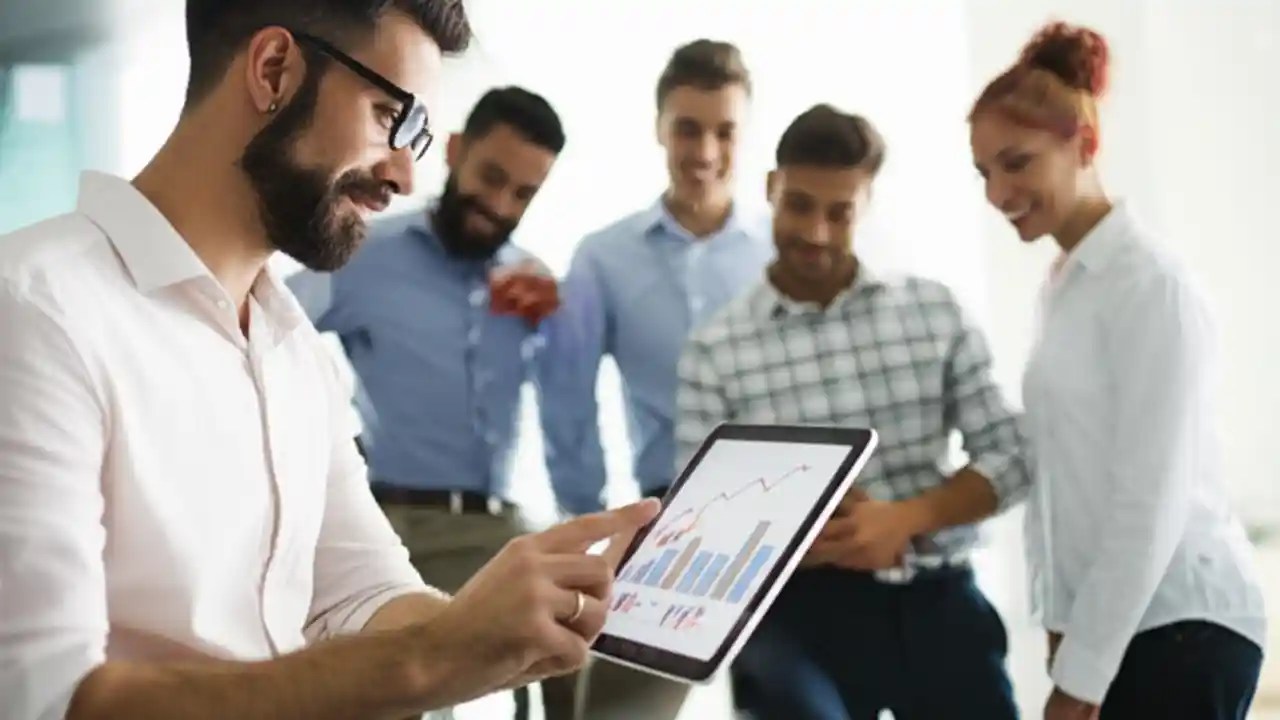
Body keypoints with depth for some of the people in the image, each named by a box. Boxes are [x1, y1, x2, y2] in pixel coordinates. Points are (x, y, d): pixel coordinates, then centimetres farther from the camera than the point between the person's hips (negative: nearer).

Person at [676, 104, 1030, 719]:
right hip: (803, 610, -3)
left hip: (936, 601, 3)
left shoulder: (933, 310, 6)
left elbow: (1008, 459, 5)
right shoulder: (714, 351, 0)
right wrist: (807, 539, -22)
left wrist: (905, 518, -13)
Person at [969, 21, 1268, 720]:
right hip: (1107, 617, 7)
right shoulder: (1062, 284, 11)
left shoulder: (1151, 284, -13)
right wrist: (1061, 622, 7)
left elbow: (1153, 499, -17)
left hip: (1180, 622, -7)